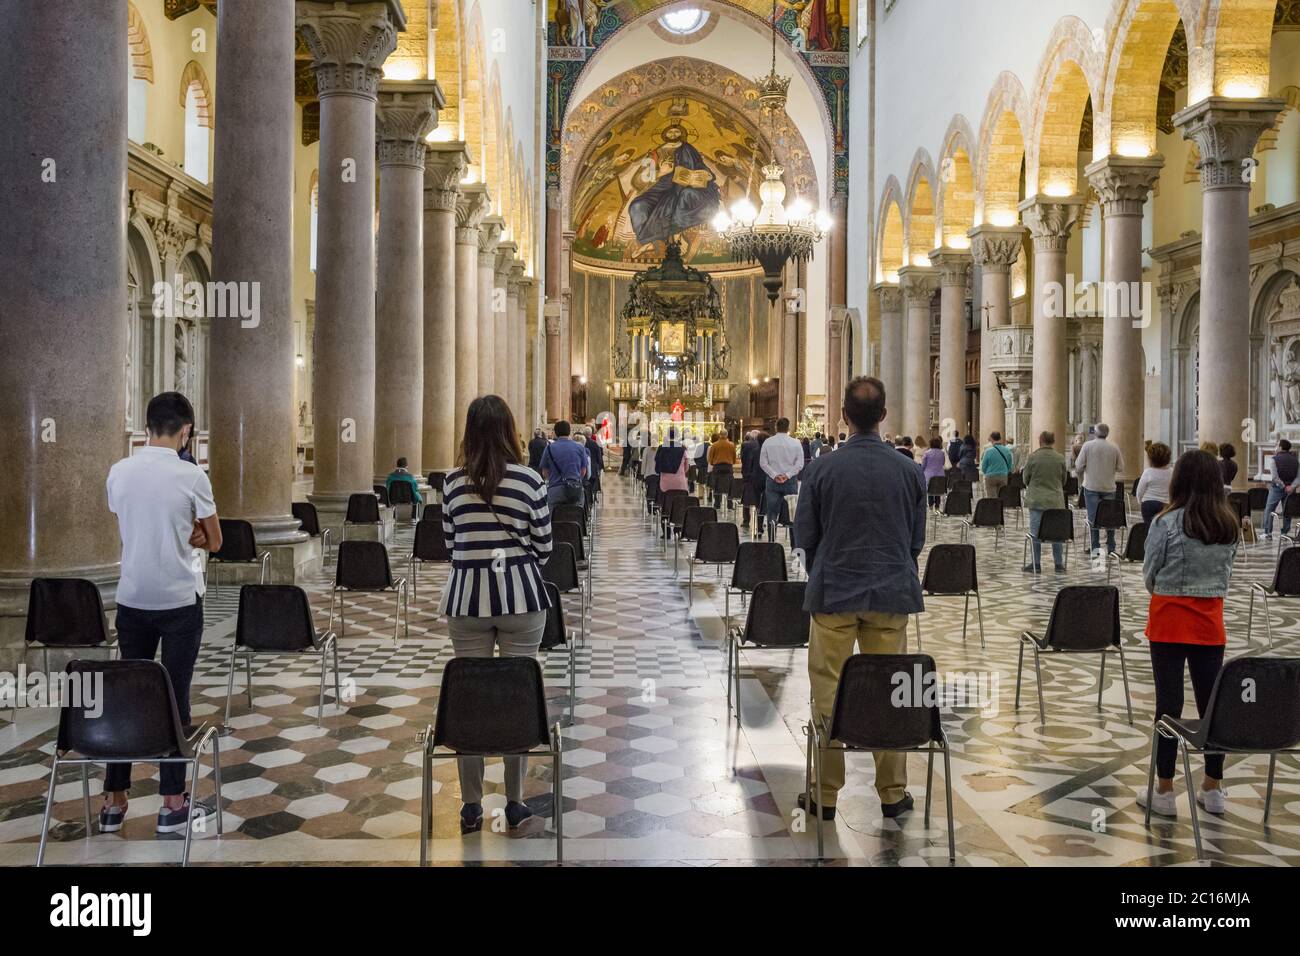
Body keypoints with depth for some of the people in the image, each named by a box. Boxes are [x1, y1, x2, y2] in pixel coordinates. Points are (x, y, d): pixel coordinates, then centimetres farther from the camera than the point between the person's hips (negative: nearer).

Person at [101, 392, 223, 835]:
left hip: (131, 599, 4)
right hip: (180, 600, -4)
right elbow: (213, 542, -3)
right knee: (174, 696, 2)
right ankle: (173, 805, 8)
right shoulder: (192, 476, -13)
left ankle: (113, 803, 17)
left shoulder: (119, 472, 0)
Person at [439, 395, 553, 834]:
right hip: (520, 596, -2)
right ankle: (515, 802, 15)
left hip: (467, 597, 2)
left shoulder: (454, 482, -1)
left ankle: (471, 806, 14)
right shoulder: (529, 480, -7)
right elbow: (543, 545, -1)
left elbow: (451, 543, 7)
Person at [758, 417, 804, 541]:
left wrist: (774, 475, -5)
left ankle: (771, 542, 1)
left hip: (772, 481, 1)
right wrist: (787, 475, -7)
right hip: (791, 481, 0)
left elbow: (763, 463, -3)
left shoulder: (768, 442, -1)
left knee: (772, 514, 4)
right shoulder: (796, 443, -3)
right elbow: (800, 464, -7)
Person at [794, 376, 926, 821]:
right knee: (888, 693, 10)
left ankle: (826, 794, 12)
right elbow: (917, 538, 7)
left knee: (828, 695, 6)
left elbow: (804, 533, -2)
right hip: (892, 593, 2)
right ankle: (892, 793, 18)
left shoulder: (824, 468, -9)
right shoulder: (909, 470, -2)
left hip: (833, 591, -2)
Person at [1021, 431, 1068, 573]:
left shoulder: (1032, 457, -9)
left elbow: (1026, 478, 1)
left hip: (1036, 500, -2)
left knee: (1036, 533, 4)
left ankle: (1036, 564, 7)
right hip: (1056, 500, 2)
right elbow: (1064, 480, 9)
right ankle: (1059, 564, 16)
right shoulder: (1060, 458, -1)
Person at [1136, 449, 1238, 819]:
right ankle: (1213, 790, 19)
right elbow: (1226, 575, 10)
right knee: (1212, 700, 10)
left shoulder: (1168, 522, -14)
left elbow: (1150, 574, -6)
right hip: (1210, 621, 4)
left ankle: (1164, 791, 7)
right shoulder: (1229, 526, 1)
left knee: (1169, 701, 1)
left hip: (1169, 617, -4)